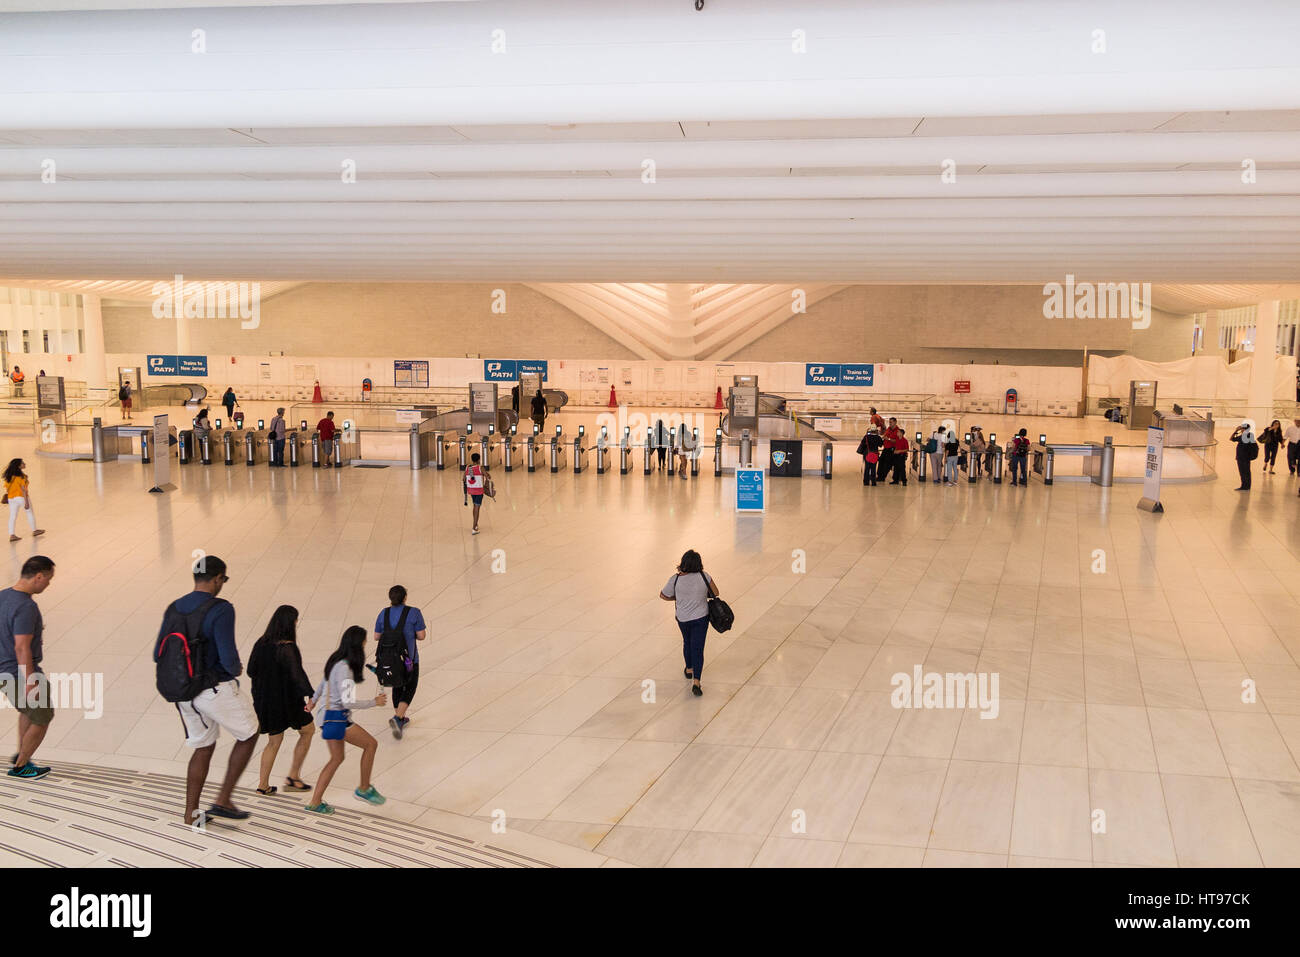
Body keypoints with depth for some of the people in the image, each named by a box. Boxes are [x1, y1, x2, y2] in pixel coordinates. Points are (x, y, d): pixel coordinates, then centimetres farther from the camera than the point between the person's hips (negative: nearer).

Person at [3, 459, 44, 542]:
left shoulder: (9, 476, 4)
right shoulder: (21, 476, -16)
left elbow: (7, 487, 8)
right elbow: (23, 489, -18)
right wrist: (26, 501, -17)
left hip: (11, 498, 6)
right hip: (21, 497, -6)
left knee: (12, 517, 8)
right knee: (30, 513, 14)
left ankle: (11, 535, 5)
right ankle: (34, 531, 26)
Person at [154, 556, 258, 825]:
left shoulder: (173, 609, 4)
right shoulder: (220, 609, -19)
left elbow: (159, 654, 8)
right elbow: (228, 656, -25)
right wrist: (236, 669, -2)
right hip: (216, 689, -7)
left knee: (203, 748, 21)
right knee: (248, 735, 15)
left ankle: (191, 813, 21)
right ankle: (223, 800, 12)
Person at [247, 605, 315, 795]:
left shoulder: (261, 643, -1)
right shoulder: (287, 648, -22)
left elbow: (251, 671, 8)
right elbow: (297, 674, -33)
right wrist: (310, 695, -38)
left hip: (264, 699, 6)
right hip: (286, 700, -6)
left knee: (274, 741, 19)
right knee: (308, 731, 16)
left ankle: (263, 785, 19)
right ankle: (293, 777, 15)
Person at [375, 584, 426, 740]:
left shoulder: (384, 614, -1)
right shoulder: (413, 612, -12)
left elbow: (376, 637, 3)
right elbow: (421, 636, -11)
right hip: (408, 658, -4)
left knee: (398, 686, 23)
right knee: (410, 688, 9)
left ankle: (400, 719, 30)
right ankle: (398, 718, -11)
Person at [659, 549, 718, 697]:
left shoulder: (675, 580, -17)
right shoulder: (704, 576, -17)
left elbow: (663, 595, -3)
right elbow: (715, 593, -5)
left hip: (683, 618, 1)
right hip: (701, 617, -1)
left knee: (687, 642, 27)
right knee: (698, 648, 0)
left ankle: (689, 669, 46)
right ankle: (696, 682, -10)